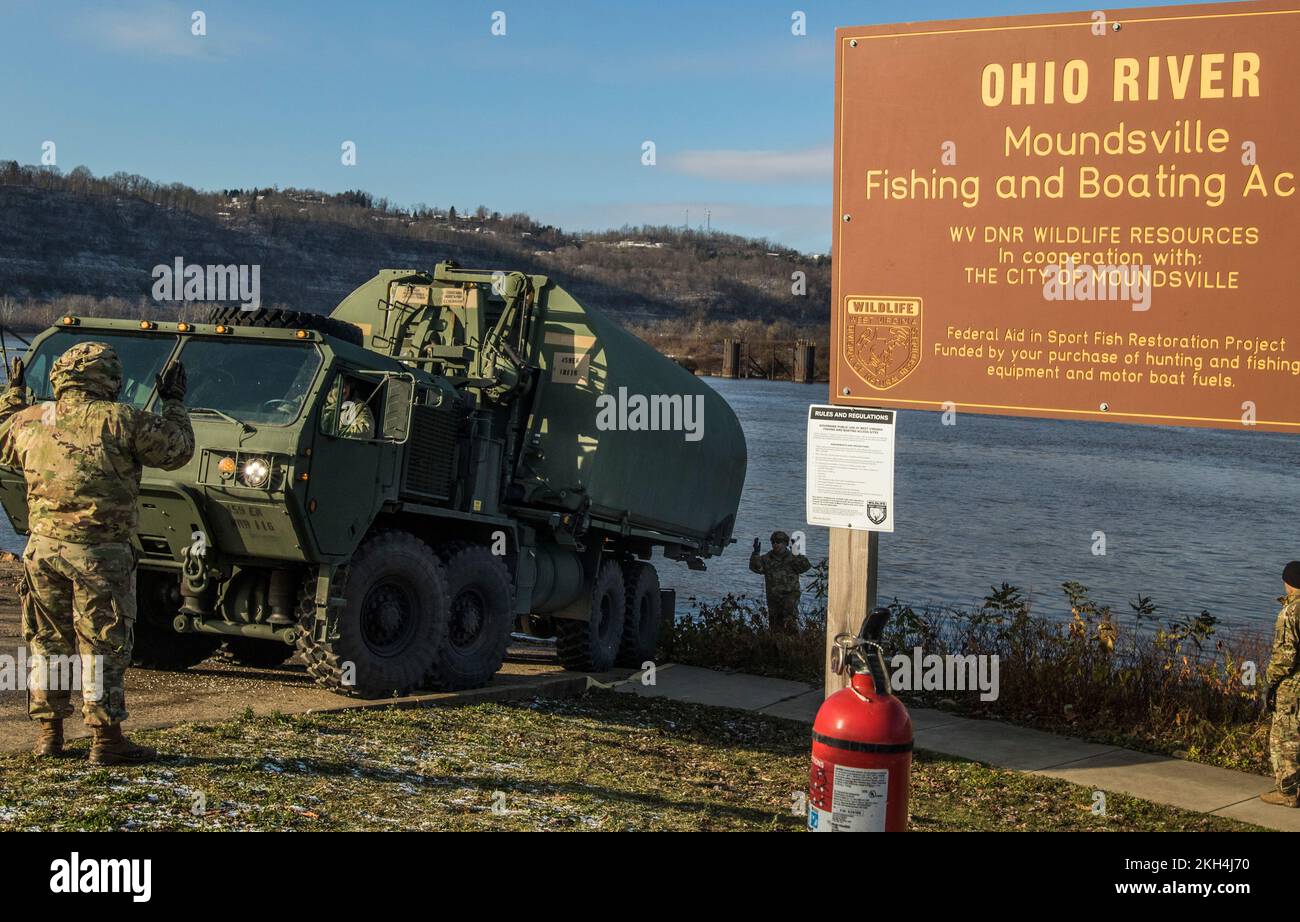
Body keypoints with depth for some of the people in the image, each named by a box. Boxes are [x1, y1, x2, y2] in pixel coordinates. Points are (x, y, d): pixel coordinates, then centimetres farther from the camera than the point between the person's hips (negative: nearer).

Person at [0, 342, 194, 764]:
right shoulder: (120, 421, -9)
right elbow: (178, 449, -1)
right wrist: (174, 402, 13)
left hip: (42, 548, 5)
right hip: (99, 552, -5)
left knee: (47, 643, 16)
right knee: (103, 646, 2)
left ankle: (49, 733, 22)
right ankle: (106, 738, 4)